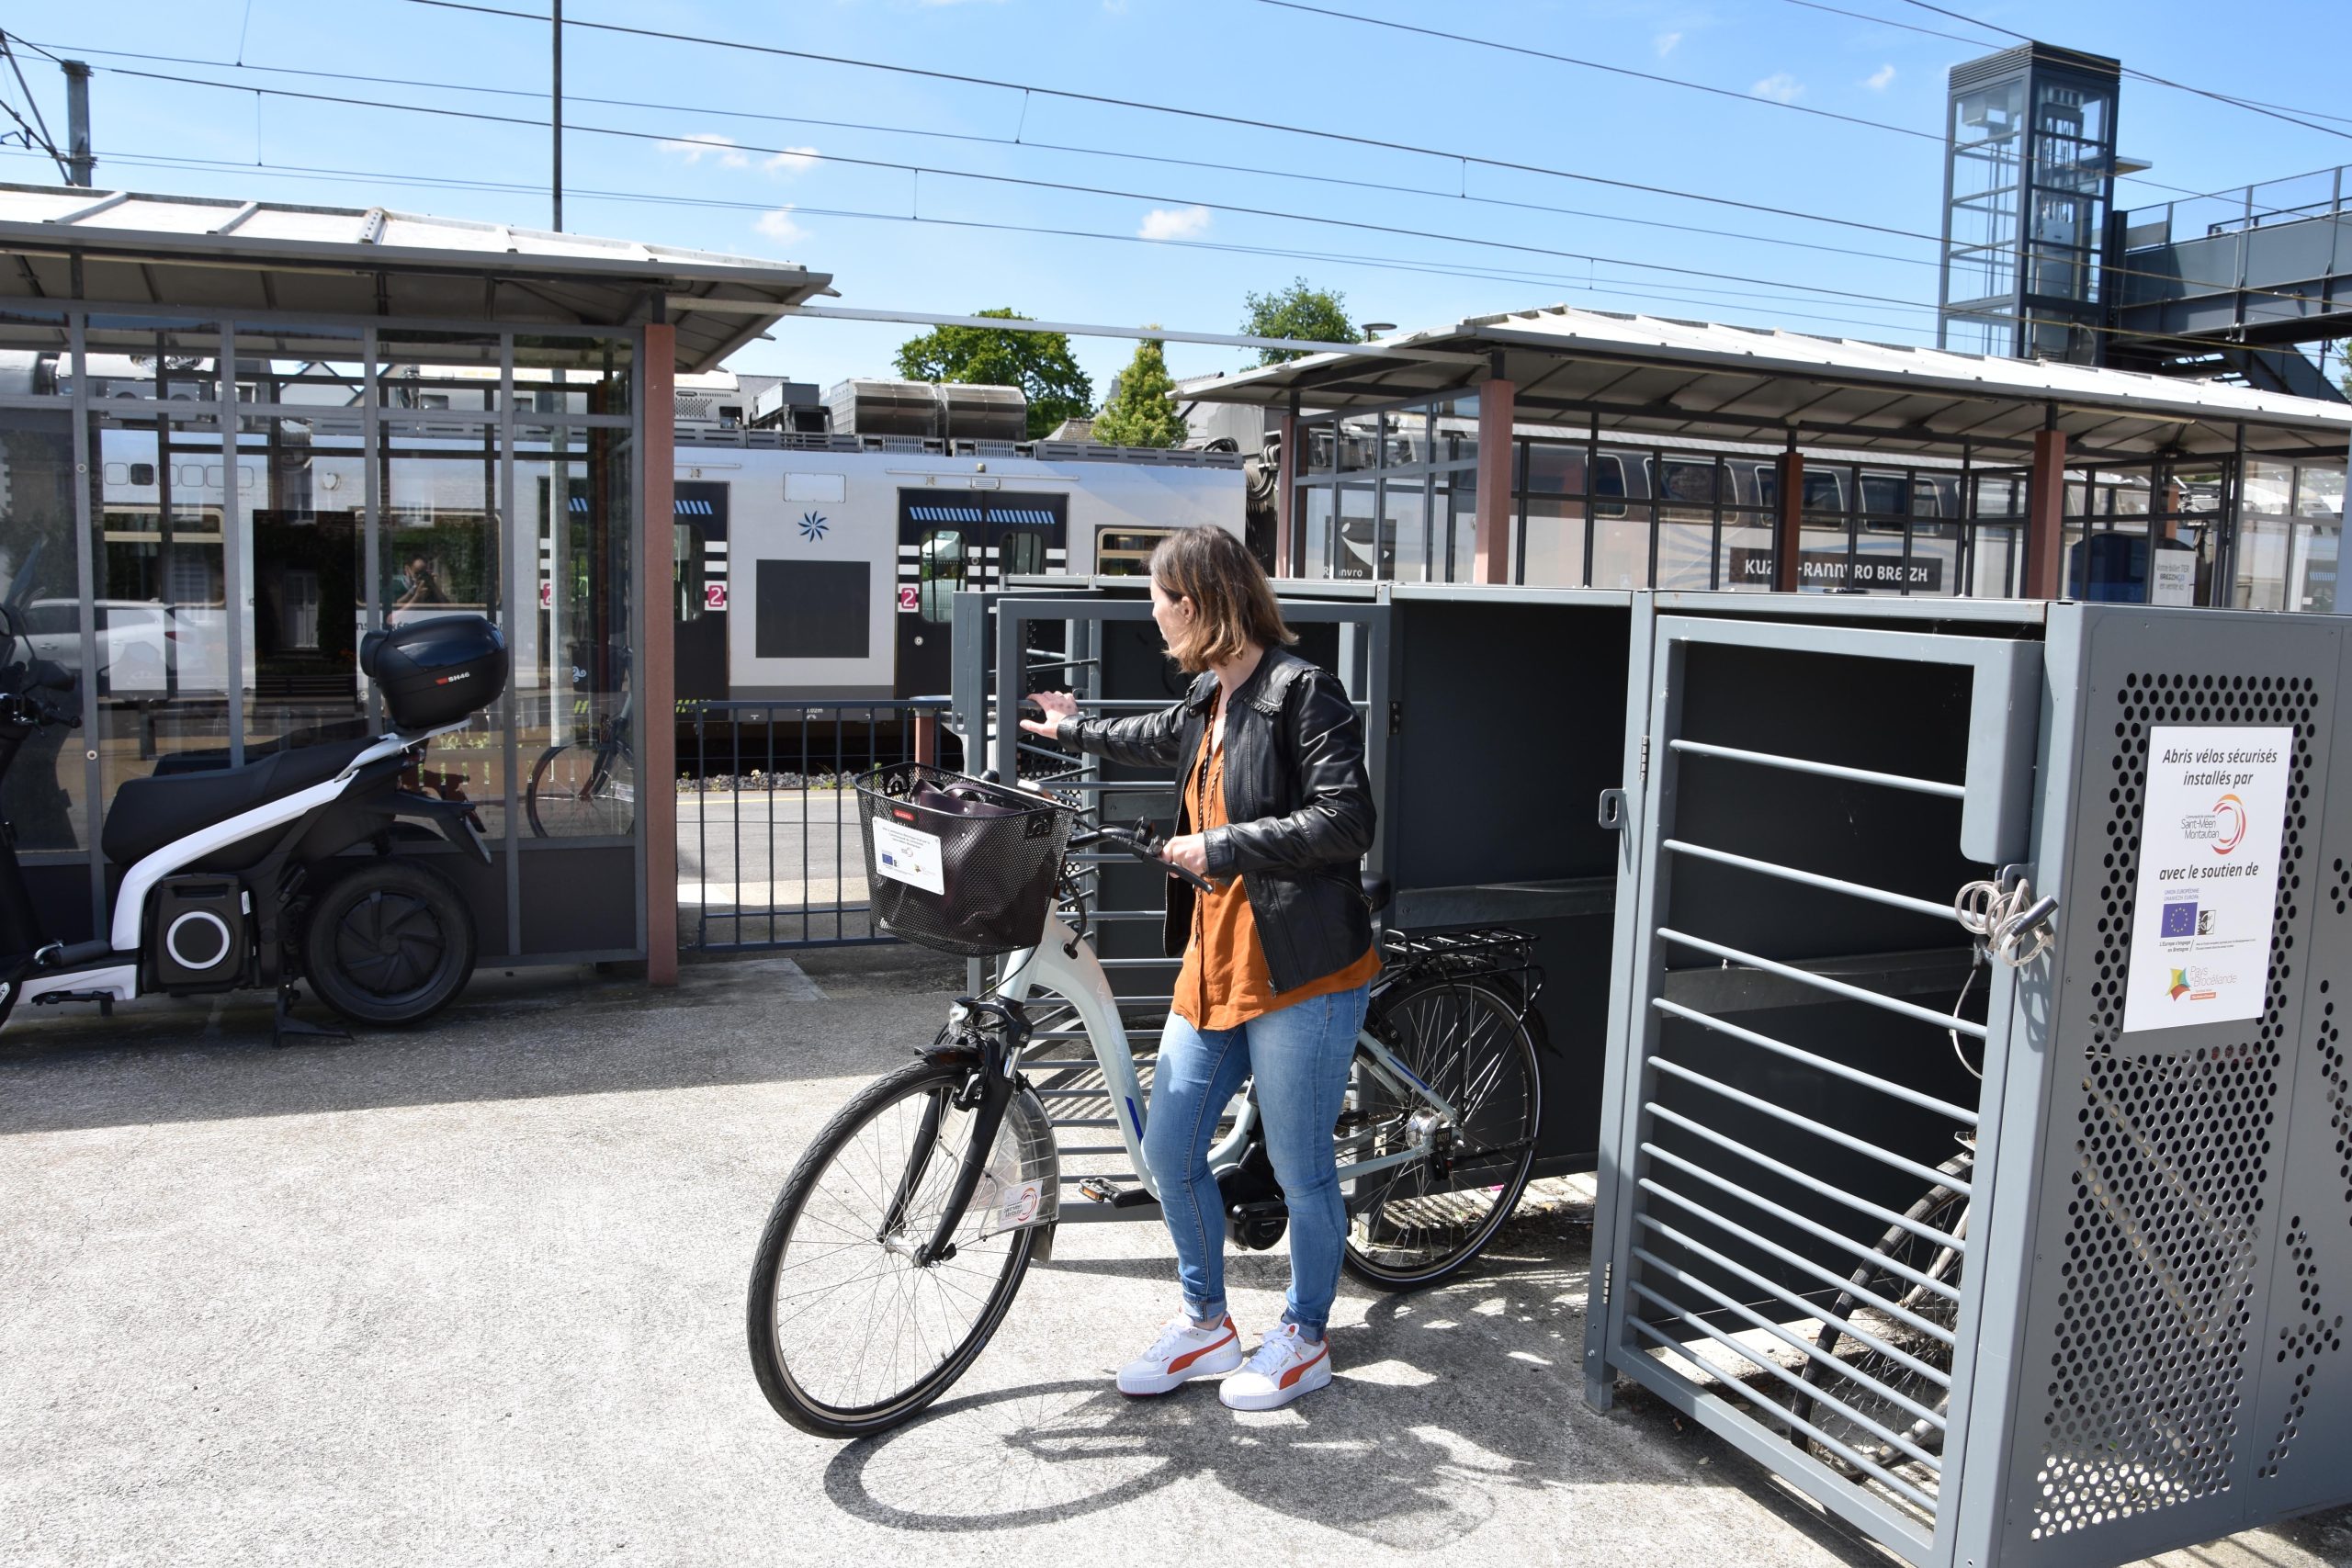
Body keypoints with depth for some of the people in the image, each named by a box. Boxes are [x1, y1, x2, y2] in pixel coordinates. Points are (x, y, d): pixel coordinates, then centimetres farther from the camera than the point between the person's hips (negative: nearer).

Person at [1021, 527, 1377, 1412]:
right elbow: (1167, 741, 37)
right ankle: (1206, 1325, 32)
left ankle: (1305, 1339, 27)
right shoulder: (1209, 698, 13)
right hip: (1213, 966, 9)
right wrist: (1076, 730, 51)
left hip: (1300, 974, -9)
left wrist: (1222, 846, -20)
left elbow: (1346, 821, -23)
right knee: (1169, 1153, 12)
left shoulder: (1301, 691, -14)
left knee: (1299, 1170, 5)